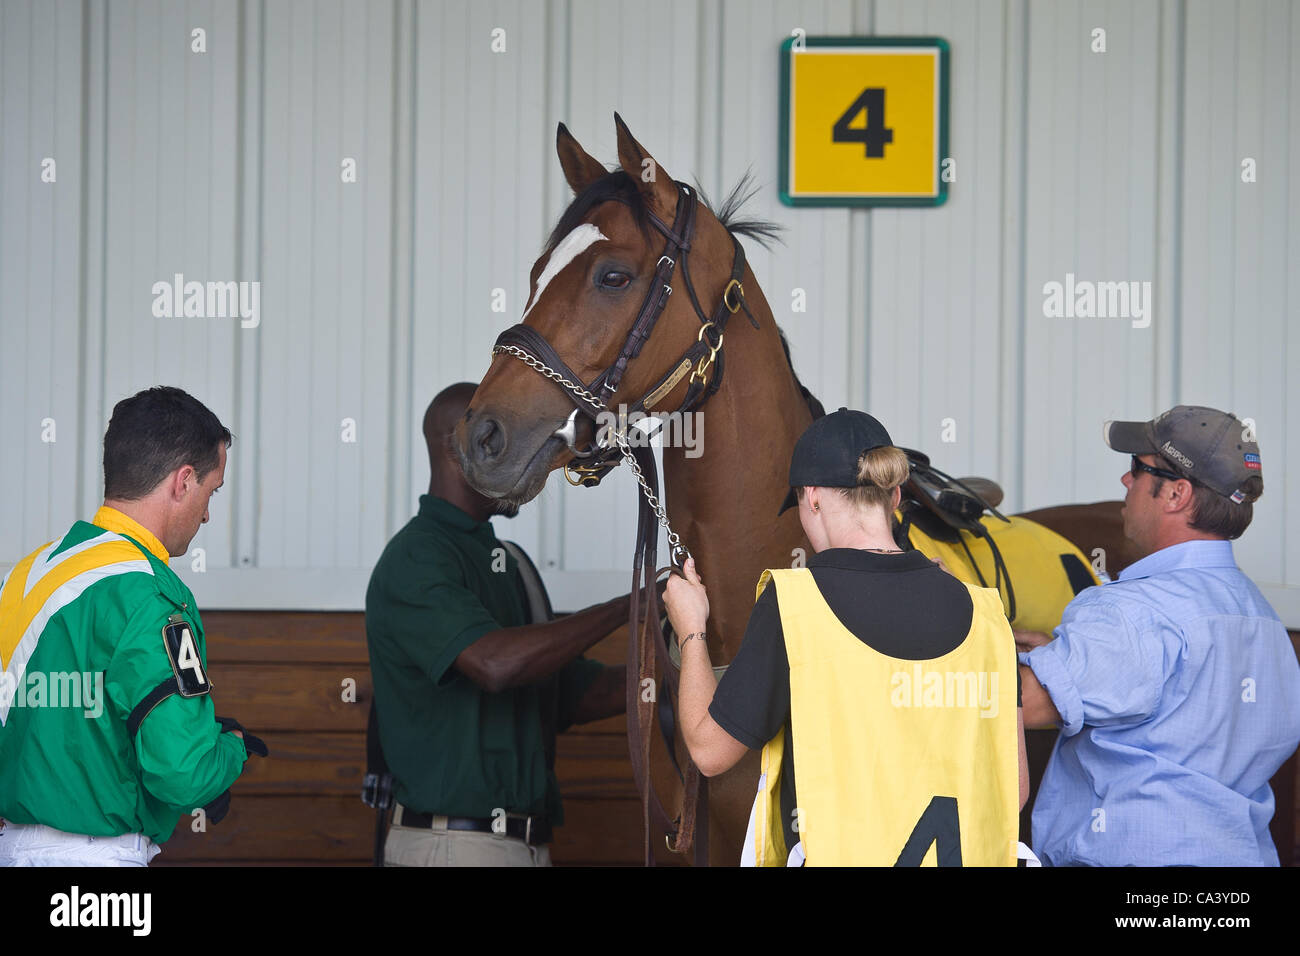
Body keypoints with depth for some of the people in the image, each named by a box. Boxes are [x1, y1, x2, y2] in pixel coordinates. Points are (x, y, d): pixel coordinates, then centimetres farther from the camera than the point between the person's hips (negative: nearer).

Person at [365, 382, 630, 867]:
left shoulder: (505, 560, 19)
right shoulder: (416, 558, -11)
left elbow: (580, 696, 20)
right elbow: (494, 662, -28)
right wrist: (624, 608, -20)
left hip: (527, 843, 9)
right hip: (452, 843, -9)